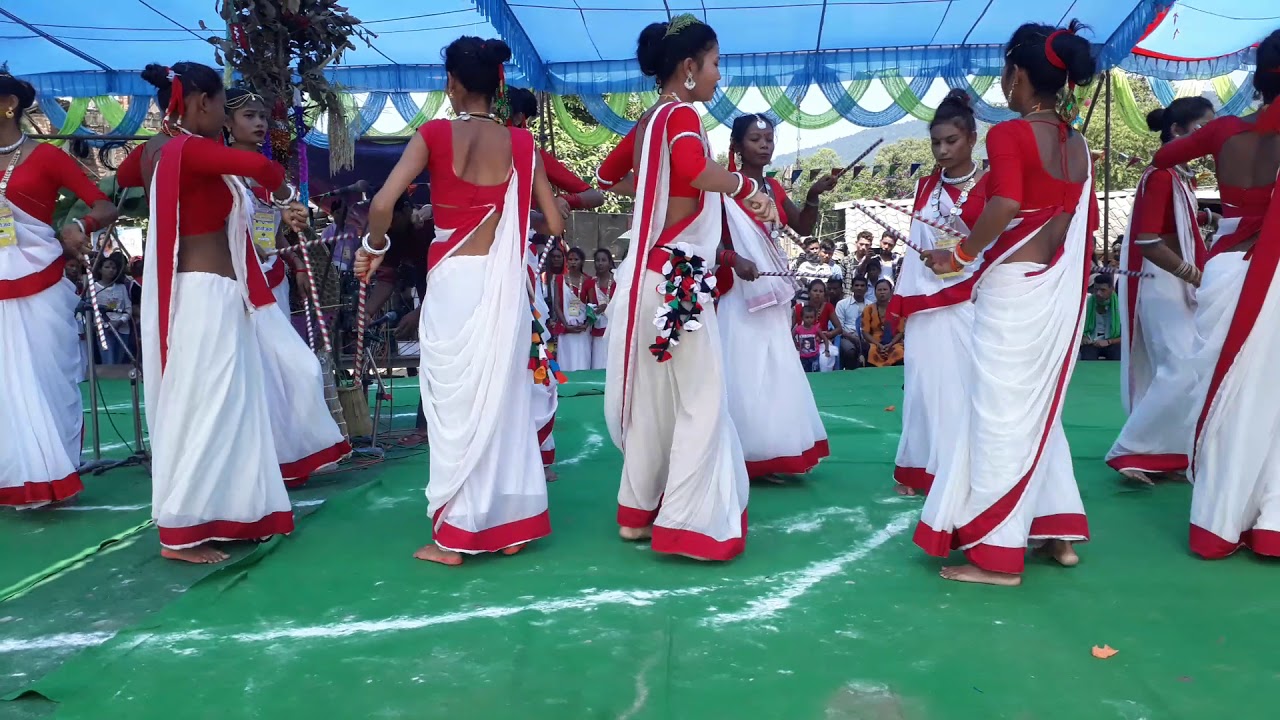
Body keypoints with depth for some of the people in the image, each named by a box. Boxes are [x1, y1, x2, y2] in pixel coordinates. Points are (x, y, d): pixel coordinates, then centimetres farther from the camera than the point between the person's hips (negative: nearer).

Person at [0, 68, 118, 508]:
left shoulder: (45, 156, -3)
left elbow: (105, 208, -10)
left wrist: (78, 227, -27)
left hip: (40, 290, -4)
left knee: (44, 381, 3)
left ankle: (48, 476, 14)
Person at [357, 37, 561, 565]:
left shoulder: (435, 135, -4)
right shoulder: (519, 142, 4)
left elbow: (382, 204, -14)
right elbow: (554, 222, 3)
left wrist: (374, 248, 6)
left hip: (453, 280, -3)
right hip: (504, 282, 3)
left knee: (456, 402, 6)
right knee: (502, 397, 13)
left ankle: (454, 536, 12)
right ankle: (511, 524, 21)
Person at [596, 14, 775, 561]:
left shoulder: (649, 121, 15)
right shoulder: (680, 116, -11)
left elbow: (608, 176, 30)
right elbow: (693, 167, -35)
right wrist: (749, 188, -21)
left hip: (651, 275, 9)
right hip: (675, 279, -9)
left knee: (655, 398, 16)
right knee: (701, 399, -2)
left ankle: (639, 510, 26)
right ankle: (688, 523, 2)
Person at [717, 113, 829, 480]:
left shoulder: (774, 187, 12)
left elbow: (802, 227, 16)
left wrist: (813, 196, 1)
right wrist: (733, 259, -30)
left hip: (773, 296, 8)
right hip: (739, 297, -8)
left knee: (776, 374, 9)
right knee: (741, 374, -6)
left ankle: (766, 458, 17)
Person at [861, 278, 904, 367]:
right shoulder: (868, 309, 6)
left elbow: (901, 331, 3)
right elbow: (865, 332, 1)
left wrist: (890, 345, -15)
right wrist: (878, 345, -15)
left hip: (894, 343, 0)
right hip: (875, 343, 0)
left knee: (900, 352, -34)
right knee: (872, 351, -35)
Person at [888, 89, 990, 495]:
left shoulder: (991, 186, -2)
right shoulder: (926, 187, 12)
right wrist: (902, 304, 9)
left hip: (968, 304, -4)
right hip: (925, 302, 4)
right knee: (924, 384, 6)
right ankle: (919, 470, 14)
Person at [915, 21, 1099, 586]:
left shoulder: (1008, 134, -11)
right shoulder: (1077, 145, 12)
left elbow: (1006, 204, -26)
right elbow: (1085, 221, 14)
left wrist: (961, 255, -14)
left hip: (1013, 286, -8)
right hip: (1059, 291, 8)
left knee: (1000, 413, -1)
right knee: (1038, 408, 20)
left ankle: (997, 555, 6)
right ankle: (1058, 531, 26)